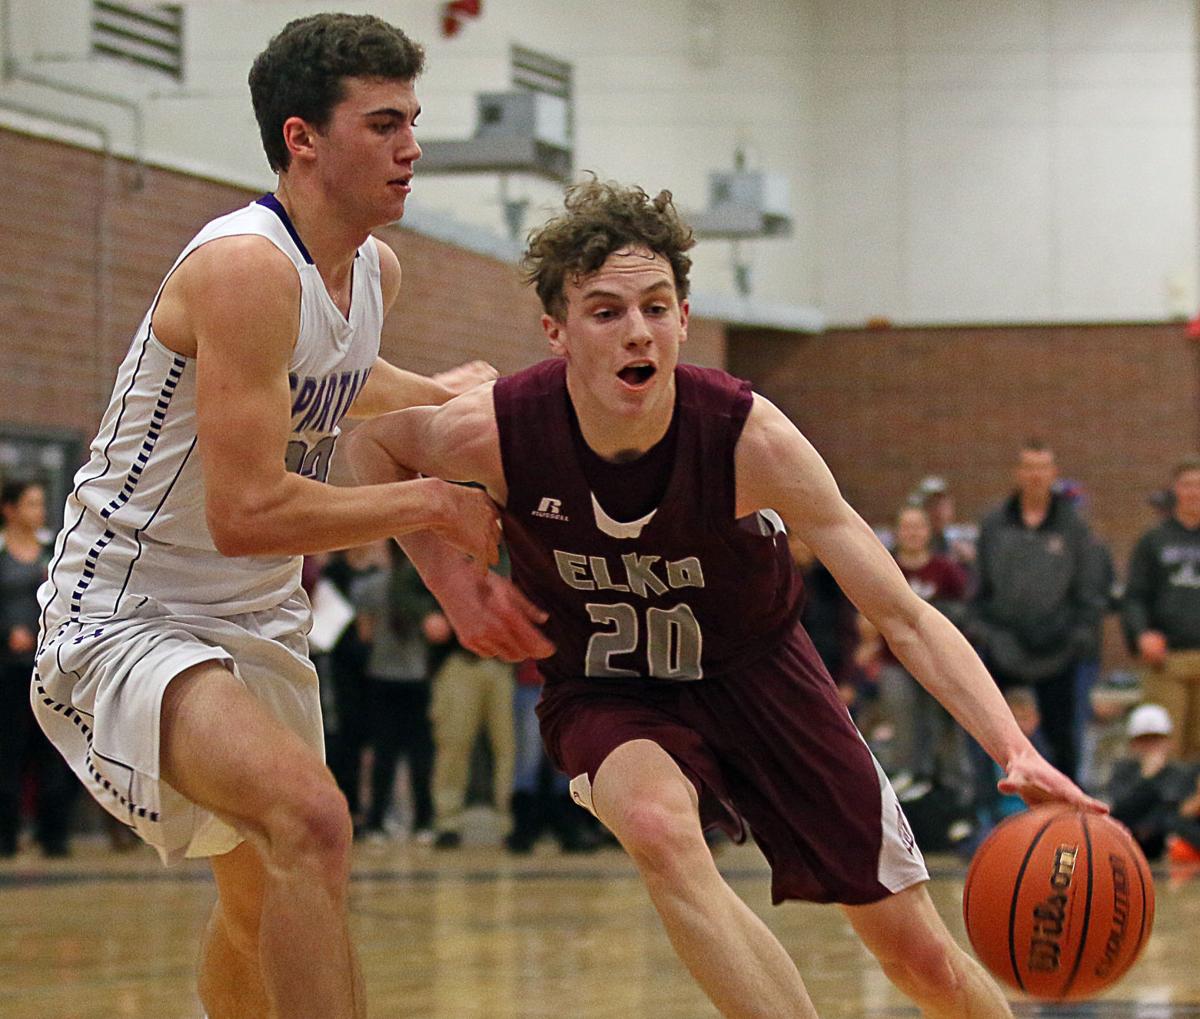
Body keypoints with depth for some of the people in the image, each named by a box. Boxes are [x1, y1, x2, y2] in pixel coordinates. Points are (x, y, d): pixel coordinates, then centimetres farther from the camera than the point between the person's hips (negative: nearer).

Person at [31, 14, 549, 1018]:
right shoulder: (246, 266, -25)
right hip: (125, 622, -10)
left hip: (256, 623, 10)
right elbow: (247, 513, -31)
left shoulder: (375, 270, 3)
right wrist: (429, 503, -20)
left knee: (265, 904, 24)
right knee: (310, 817, -33)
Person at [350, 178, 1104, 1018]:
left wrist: (1014, 750, -40)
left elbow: (903, 616, -26)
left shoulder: (747, 437, -28)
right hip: (607, 692, 0)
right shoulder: (495, 435, -26)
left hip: (753, 669, 0)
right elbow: (372, 440, -1)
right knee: (660, 830, -37)